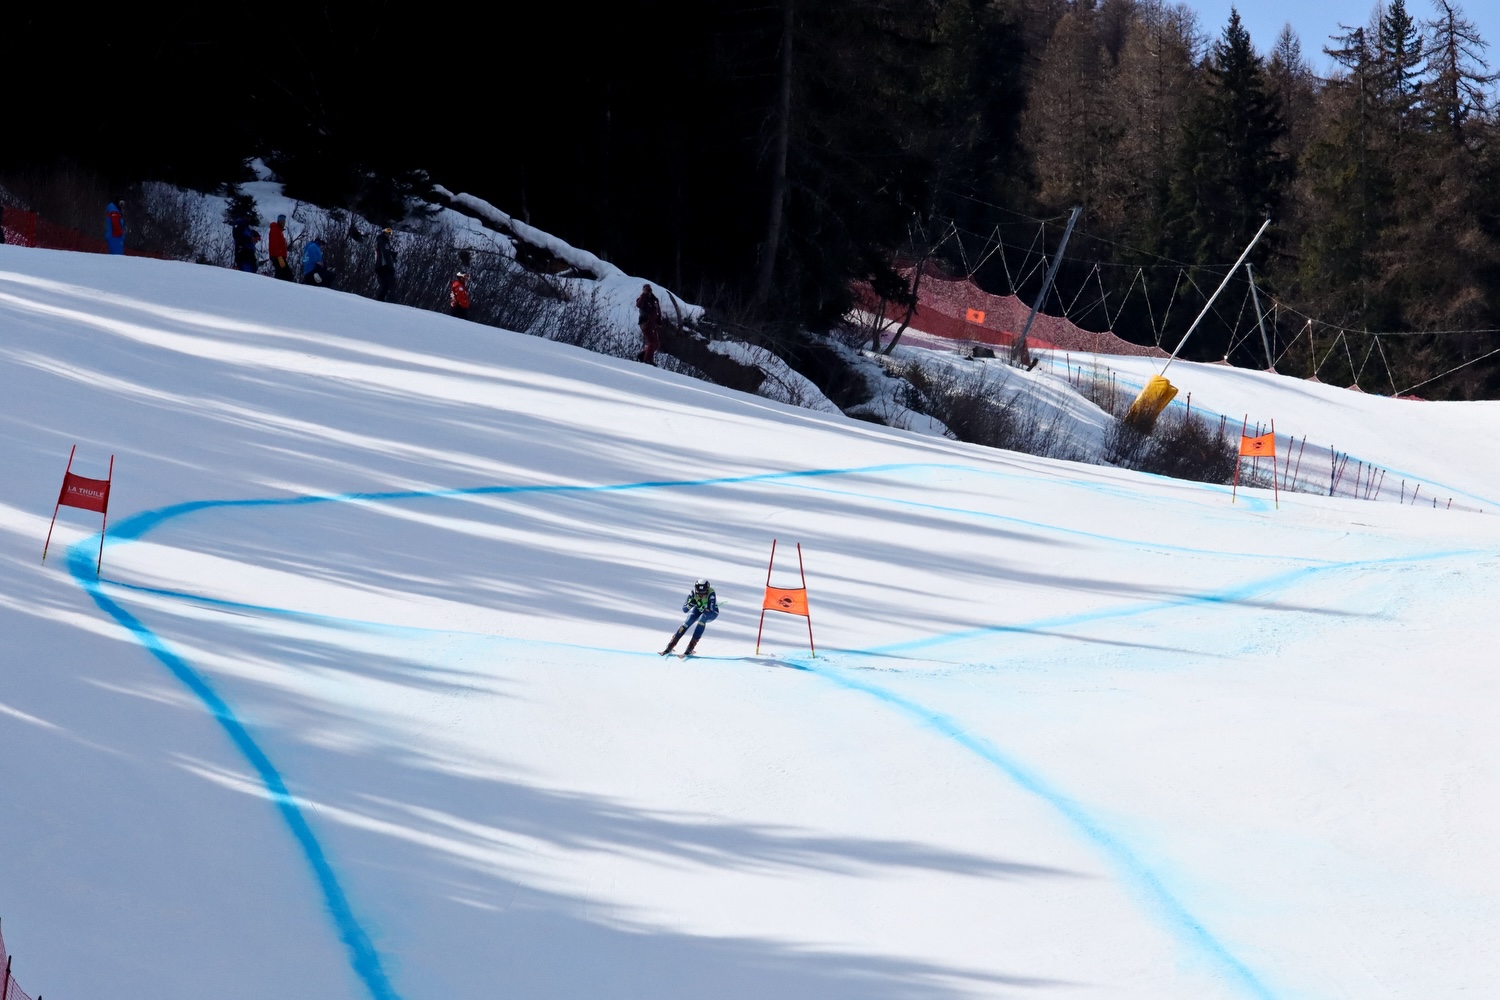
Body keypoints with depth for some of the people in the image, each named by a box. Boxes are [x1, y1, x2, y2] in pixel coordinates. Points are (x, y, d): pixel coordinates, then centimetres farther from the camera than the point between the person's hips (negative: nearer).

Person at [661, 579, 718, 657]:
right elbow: (684, 609, -24)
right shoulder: (693, 593, -27)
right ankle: (670, 647, -19)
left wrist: (701, 607, -55)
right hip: (698, 610, 3)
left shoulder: (711, 594, -36)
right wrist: (690, 605, -45)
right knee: (689, 621, -25)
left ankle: (690, 649, -33)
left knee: (702, 618, -34)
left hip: (711, 612, -3)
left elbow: (710, 611, -39)